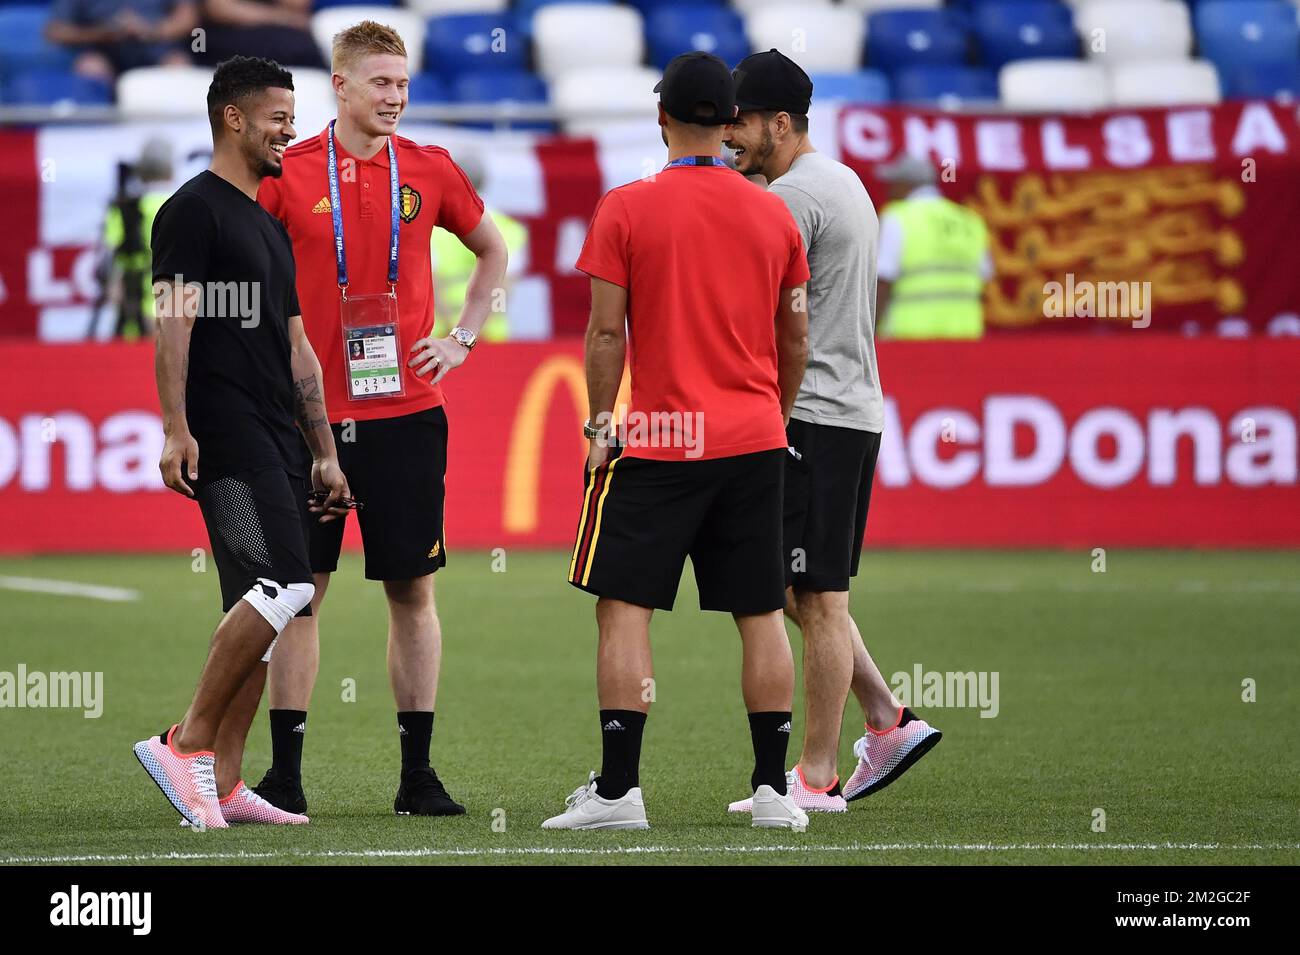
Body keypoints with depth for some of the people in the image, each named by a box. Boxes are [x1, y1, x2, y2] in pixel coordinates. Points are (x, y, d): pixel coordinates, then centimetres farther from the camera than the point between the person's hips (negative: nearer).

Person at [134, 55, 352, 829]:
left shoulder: (270, 227, 24)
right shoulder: (195, 211, -4)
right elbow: (173, 321, -13)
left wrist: (324, 452, 22)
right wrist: (176, 429, -22)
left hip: (275, 441, 9)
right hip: (224, 438, -9)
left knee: (258, 610, 6)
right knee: (286, 587, -19)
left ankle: (222, 784, 7)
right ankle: (185, 743, -14)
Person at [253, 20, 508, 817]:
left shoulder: (430, 171, 5)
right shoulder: (289, 174, -2)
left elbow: (493, 251, 20)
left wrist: (461, 340, 9)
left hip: (407, 411, 2)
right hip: (311, 414, -2)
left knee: (413, 589, 3)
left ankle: (418, 774, 8)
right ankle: (285, 773, 5)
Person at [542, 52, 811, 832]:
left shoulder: (626, 209, -5)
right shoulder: (773, 214, 5)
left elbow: (606, 332, -6)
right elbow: (796, 339, 11)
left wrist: (600, 426, 1)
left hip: (658, 444, -3)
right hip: (754, 443, 3)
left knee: (624, 607, 0)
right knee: (762, 613, 7)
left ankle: (619, 788, -5)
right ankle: (775, 789, 6)